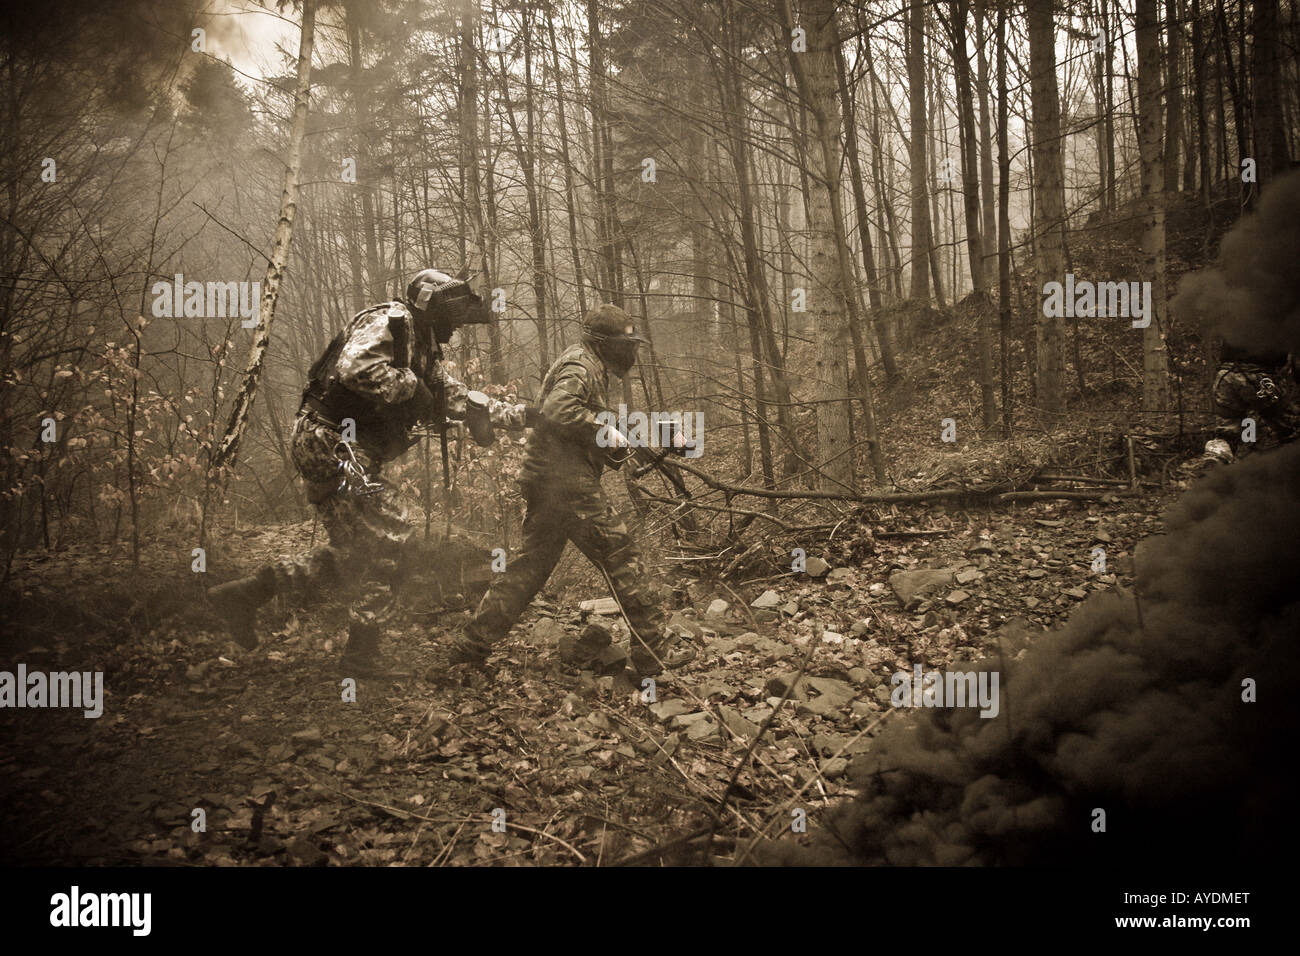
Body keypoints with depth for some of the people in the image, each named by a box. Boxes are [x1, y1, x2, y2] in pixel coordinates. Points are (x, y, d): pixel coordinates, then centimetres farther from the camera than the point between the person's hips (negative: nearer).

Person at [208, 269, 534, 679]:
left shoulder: (423, 350, 21)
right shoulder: (388, 321, -9)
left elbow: (457, 396, 22)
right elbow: (356, 367, -26)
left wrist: (517, 414, 13)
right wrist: (411, 388, -18)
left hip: (353, 455, 10)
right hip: (330, 441, -10)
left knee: (354, 551, 11)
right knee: (388, 536, -11)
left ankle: (245, 592, 17)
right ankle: (361, 656, -4)